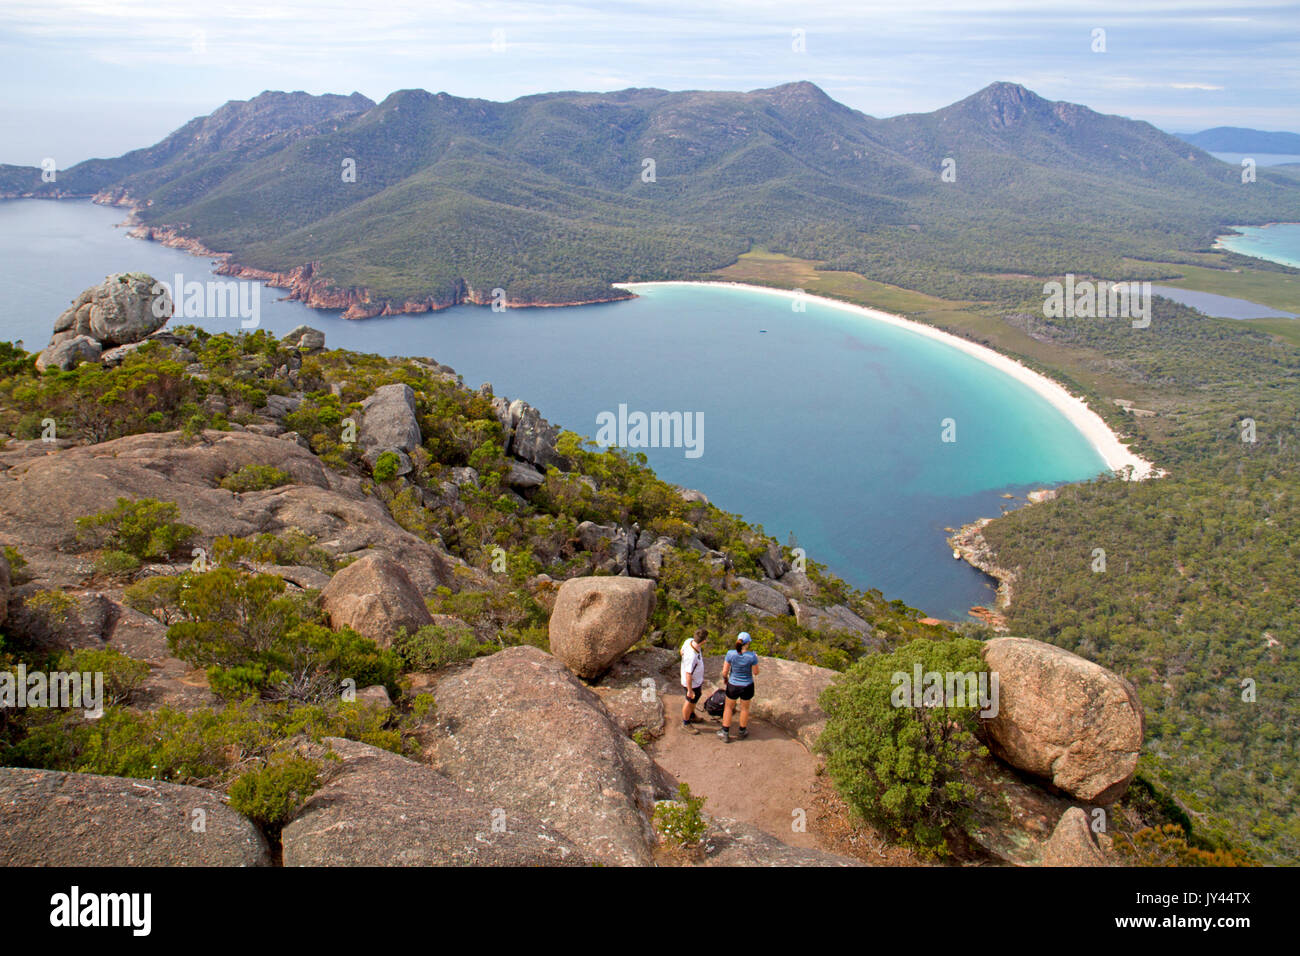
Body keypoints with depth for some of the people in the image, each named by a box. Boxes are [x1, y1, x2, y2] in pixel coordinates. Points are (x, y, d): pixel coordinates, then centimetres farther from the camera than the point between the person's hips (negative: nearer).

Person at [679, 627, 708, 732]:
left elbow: (682, 651, 1)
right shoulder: (692, 656, -42)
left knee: (697, 697, 30)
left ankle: (692, 716, 54)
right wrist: (689, 690, -18)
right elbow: (688, 675, -31)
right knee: (690, 702, 16)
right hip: (693, 682, -8)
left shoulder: (689, 641, -20)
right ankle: (685, 723, 40)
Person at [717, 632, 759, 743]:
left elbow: (724, 672, -13)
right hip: (747, 686, 0)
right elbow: (756, 672, -9)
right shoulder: (752, 656, -23)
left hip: (733, 686, 0)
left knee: (728, 707, 23)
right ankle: (742, 732, 42)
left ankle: (725, 734, 27)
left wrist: (725, 678, 10)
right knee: (745, 708, 24)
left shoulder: (730, 653, -21)